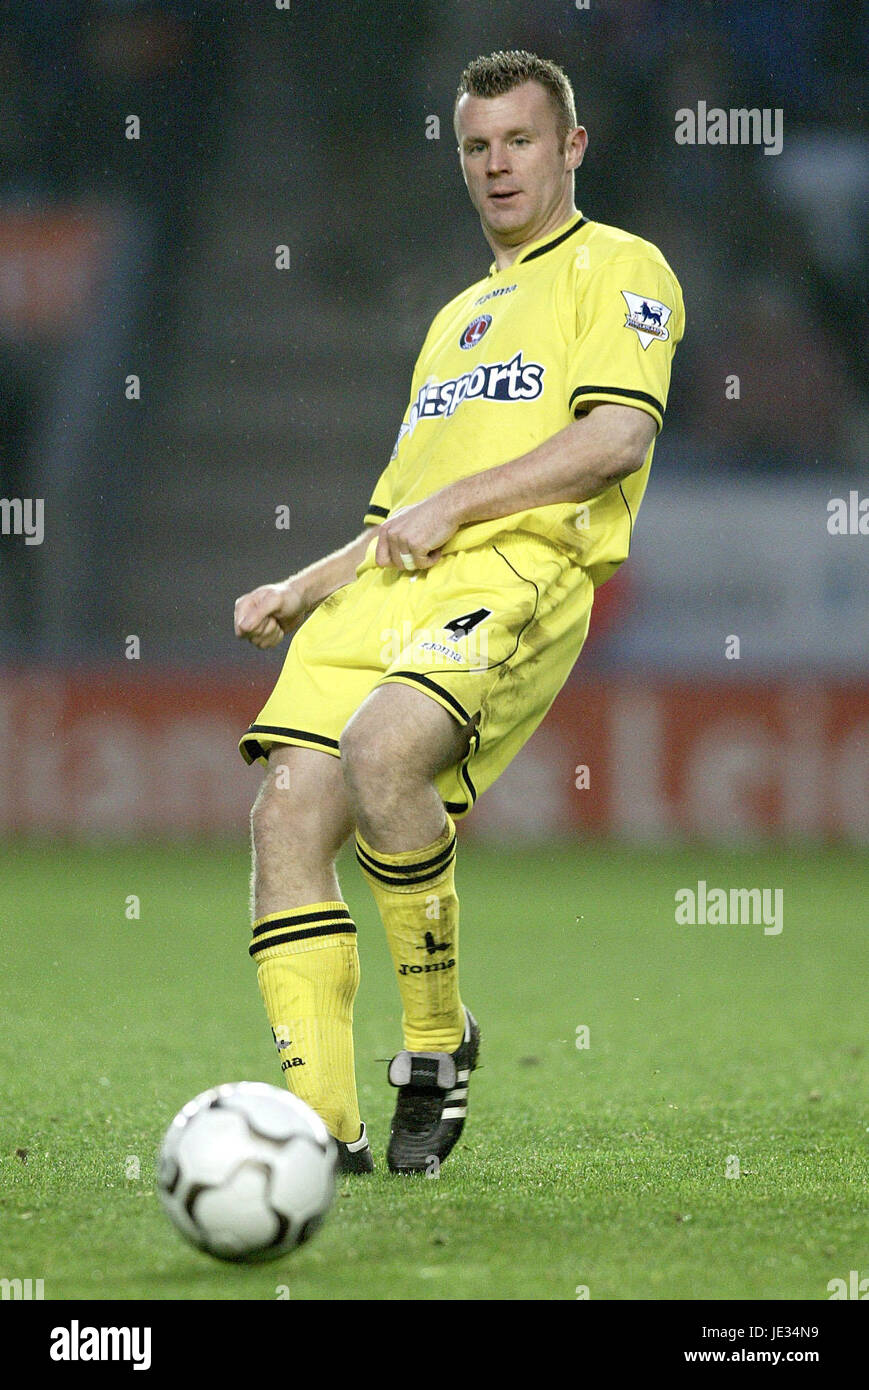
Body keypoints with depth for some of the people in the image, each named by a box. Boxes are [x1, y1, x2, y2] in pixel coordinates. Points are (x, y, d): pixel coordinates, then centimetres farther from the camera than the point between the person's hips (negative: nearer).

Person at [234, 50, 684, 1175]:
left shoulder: (619, 269, 11)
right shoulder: (456, 317, 34)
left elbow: (617, 436, -6)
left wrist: (454, 503, -10)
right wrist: (302, 591, 17)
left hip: (518, 574, -7)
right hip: (386, 586, 7)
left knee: (382, 751, -34)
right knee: (288, 812, -14)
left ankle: (438, 1038, -15)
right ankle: (322, 1127, -16)